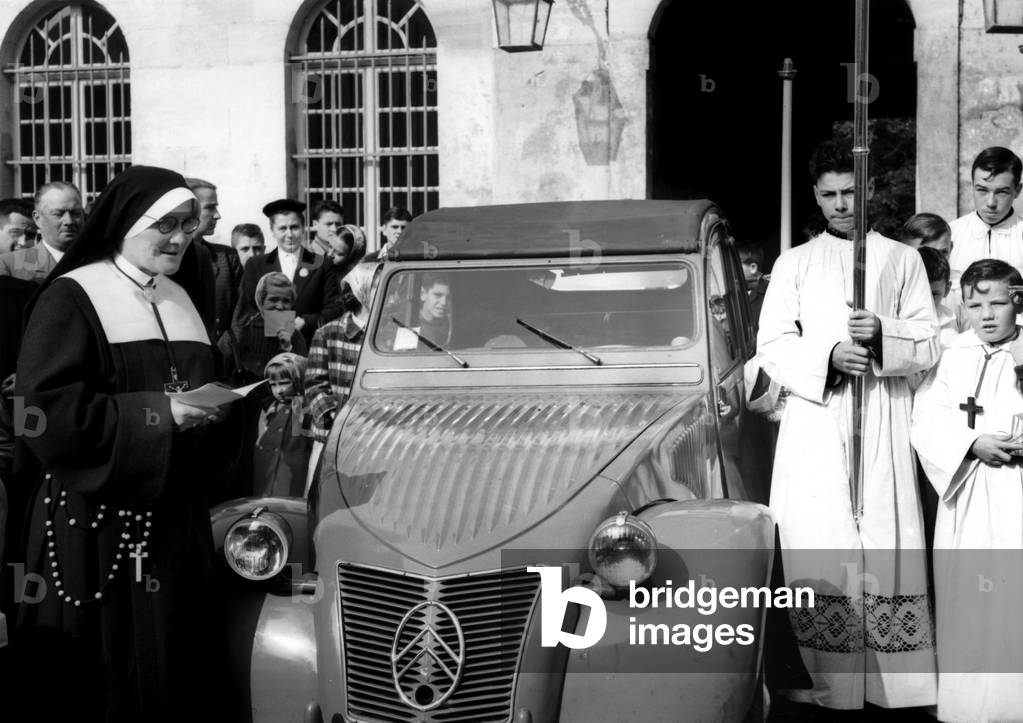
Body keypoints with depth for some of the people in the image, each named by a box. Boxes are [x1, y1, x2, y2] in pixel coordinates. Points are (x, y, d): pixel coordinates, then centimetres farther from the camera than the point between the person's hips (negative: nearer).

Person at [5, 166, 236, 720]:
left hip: (176, 514, 7)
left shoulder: (179, 300, 15)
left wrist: (212, 405, 1)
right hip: (96, 523, -6)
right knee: (105, 676, -3)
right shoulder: (71, 298, -7)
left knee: (173, 662, 8)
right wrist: (155, 414, -20)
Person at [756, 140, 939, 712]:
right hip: (814, 424, 1)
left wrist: (882, 338, -13)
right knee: (818, 551, -5)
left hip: (882, 426, 0)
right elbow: (772, 348, 4)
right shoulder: (794, 264, 13)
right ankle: (829, 681, 1)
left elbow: (929, 346, 8)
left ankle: (900, 683, -2)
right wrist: (828, 355, -14)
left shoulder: (902, 260, 13)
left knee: (887, 547, -6)